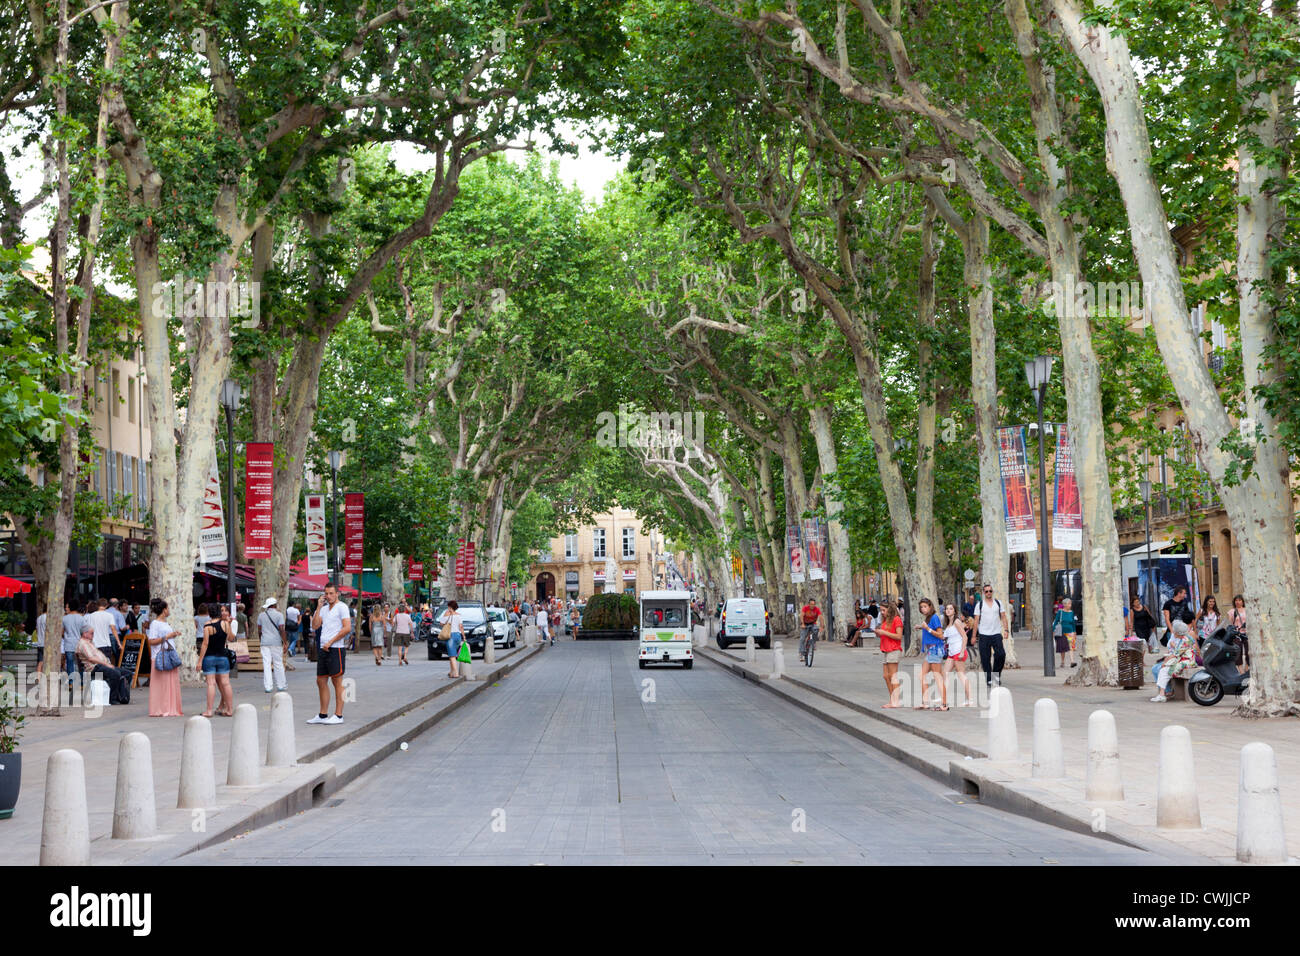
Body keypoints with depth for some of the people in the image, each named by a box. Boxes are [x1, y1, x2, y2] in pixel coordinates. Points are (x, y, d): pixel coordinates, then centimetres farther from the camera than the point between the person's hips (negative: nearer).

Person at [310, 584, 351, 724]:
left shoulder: (342, 607, -5)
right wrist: (318, 607, 2)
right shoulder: (324, 608, 18)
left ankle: (338, 715, -1)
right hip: (323, 649, 8)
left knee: (337, 682, -4)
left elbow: (347, 628, -15)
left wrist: (330, 642, -14)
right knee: (321, 681, 9)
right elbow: (315, 625, 9)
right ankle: (323, 715, 15)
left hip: (336, 649, -8)